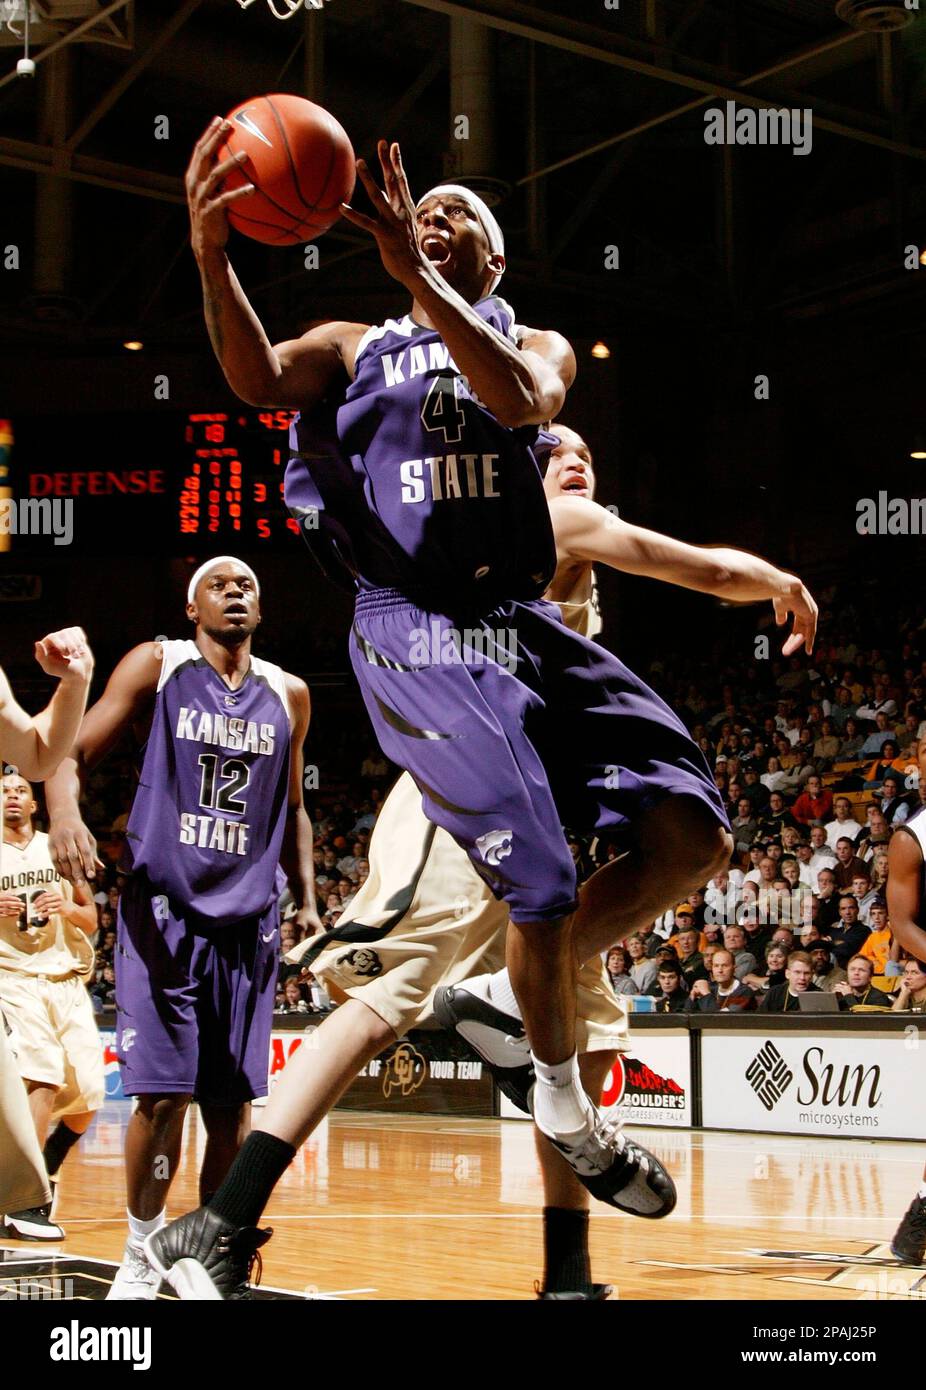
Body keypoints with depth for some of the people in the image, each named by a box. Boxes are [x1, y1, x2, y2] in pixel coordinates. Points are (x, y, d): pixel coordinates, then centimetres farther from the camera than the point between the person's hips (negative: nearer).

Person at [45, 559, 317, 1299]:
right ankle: (142, 1254, 10)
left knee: (232, 1102, 3)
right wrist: (65, 808, -25)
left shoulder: (289, 695, 12)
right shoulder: (156, 665, 1)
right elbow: (71, 751, -4)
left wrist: (307, 900, 12)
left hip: (247, 919, 3)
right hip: (163, 909, -3)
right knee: (162, 1093, -8)